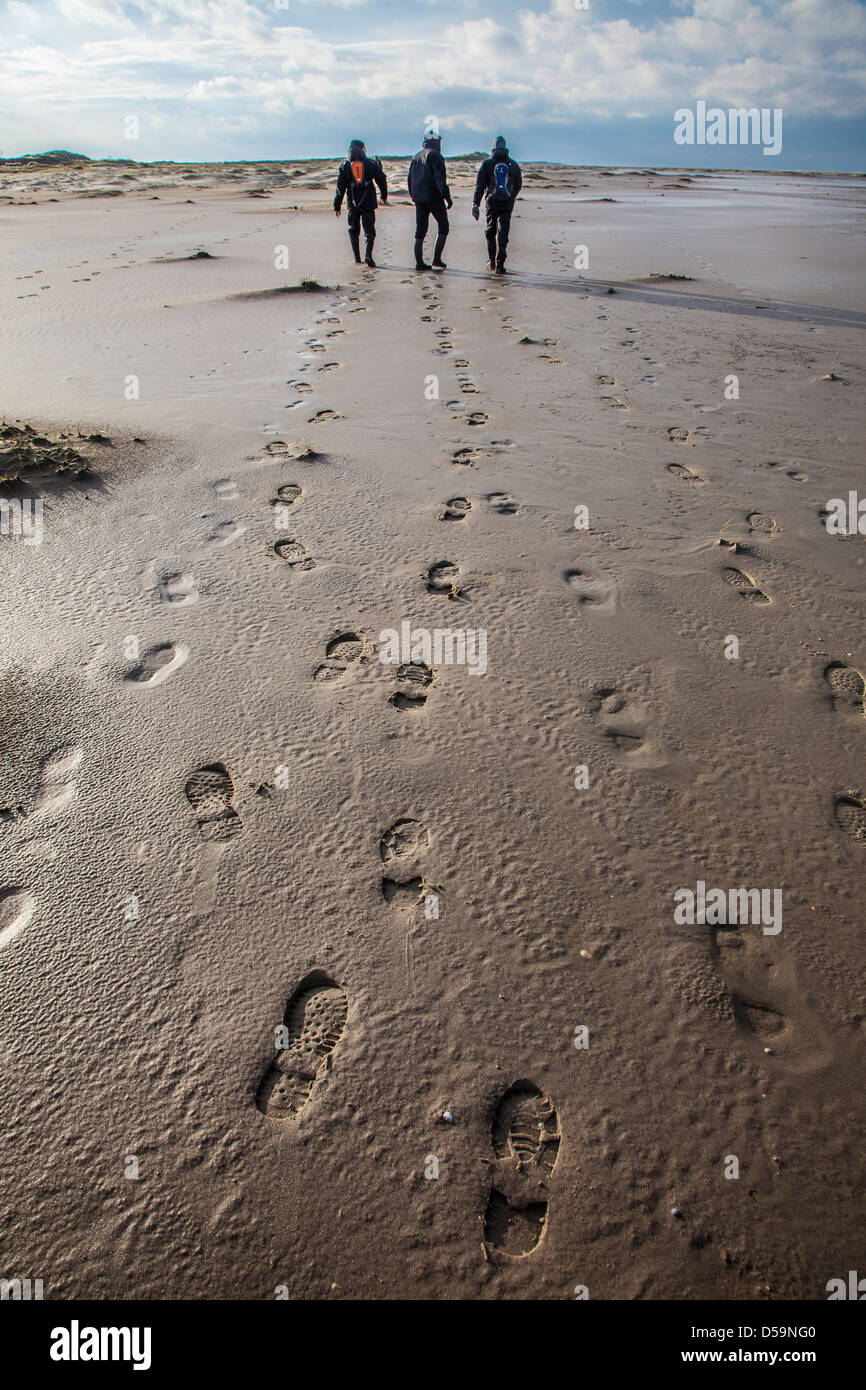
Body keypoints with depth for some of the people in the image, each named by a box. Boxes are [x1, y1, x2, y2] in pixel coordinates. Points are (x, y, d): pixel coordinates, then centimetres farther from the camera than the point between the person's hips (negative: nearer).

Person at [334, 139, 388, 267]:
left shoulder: (345, 165, 2)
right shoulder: (371, 163, 1)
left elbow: (340, 187, 1)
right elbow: (381, 180, 6)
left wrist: (337, 205, 4)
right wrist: (384, 196, 21)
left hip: (352, 203, 1)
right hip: (368, 203, -1)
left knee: (354, 230, 16)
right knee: (370, 230, 2)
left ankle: (357, 257, 12)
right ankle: (368, 254, -19)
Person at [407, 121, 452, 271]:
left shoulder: (415, 157, 14)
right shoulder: (435, 155, -10)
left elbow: (410, 179, 17)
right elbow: (440, 178, -18)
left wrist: (413, 197, 24)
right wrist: (447, 196, -16)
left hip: (419, 198, 7)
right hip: (434, 197, -7)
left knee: (420, 230, 8)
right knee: (443, 227, 6)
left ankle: (419, 262, 4)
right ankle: (437, 260, -2)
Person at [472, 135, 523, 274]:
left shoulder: (487, 164, 0)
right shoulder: (513, 164, 5)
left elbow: (479, 185, -6)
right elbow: (518, 185, 14)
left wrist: (475, 204, -8)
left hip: (492, 202, 0)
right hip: (508, 204, 1)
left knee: (490, 231, 17)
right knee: (503, 233, 1)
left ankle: (491, 260, 22)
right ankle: (499, 263, -9)